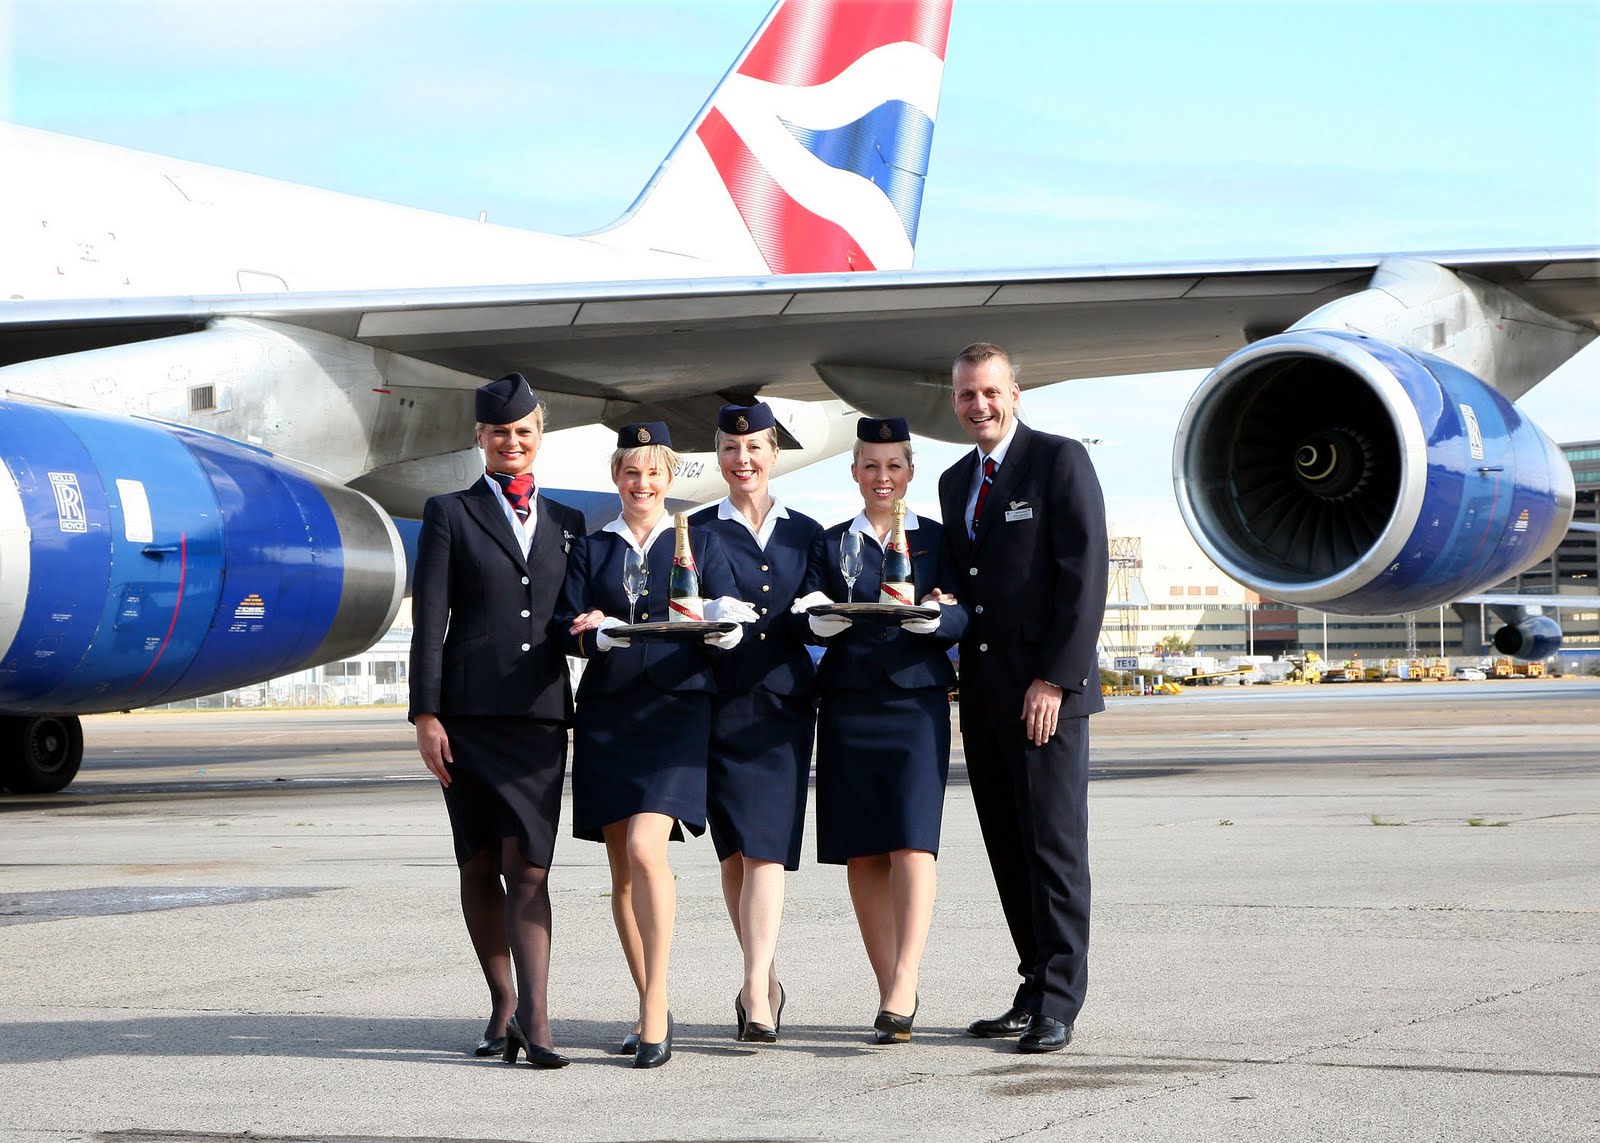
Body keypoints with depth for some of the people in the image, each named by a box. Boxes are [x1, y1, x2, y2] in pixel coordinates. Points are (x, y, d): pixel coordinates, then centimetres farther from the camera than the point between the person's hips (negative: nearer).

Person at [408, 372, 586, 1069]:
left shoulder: (565, 523, 18)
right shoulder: (449, 514, 8)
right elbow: (428, 622, 2)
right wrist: (426, 715, -6)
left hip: (540, 711, 1)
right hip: (469, 710, -1)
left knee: (527, 864, -9)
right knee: (479, 864, 4)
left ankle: (533, 1018, -15)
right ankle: (503, 1005, 16)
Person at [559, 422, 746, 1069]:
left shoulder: (699, 543, 10)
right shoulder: (591, 550, 15)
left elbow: (729, 631, 3)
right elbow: (565, 629, 6)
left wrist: (722, 626, -20)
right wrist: (597, 633, -16)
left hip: (676, 708, -3)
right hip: (607, 715, 3)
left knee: (645, 850, -19)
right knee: (622, 869, 5)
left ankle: (654, 1011, -17)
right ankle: (653, 1009, 16)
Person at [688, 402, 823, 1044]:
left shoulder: (805, 533, 14)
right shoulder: (698, 531, 8)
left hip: (785, 701, 1)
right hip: (721, 700, -1)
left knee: (767, 846, -9)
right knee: (735, 847, 0)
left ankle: (754, 991, -14)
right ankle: (765, 980, 15)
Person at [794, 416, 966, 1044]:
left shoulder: (937, 538, 10)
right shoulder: (831, 542, 13)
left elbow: (959, 620, -1)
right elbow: (818, 622, 7)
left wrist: (934, 617, -23)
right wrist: (820, 620, -16)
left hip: (916, 702, -2)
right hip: (848, 704, 2)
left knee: (913, 841, -14)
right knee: (861, 851, 1)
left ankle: (903, 989, -20)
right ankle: (890, 992, 7)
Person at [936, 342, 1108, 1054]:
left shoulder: (1060, 461, -5)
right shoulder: (956, 481, 18)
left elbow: (1085, 575, -11)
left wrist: (1054, 678, -16)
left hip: (1047, 691, -7)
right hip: (984, 693, 7)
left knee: (1055, 846, -6)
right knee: (1009, 853, 7)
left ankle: (1058, 1007, -4)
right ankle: (1035, 993, 12)